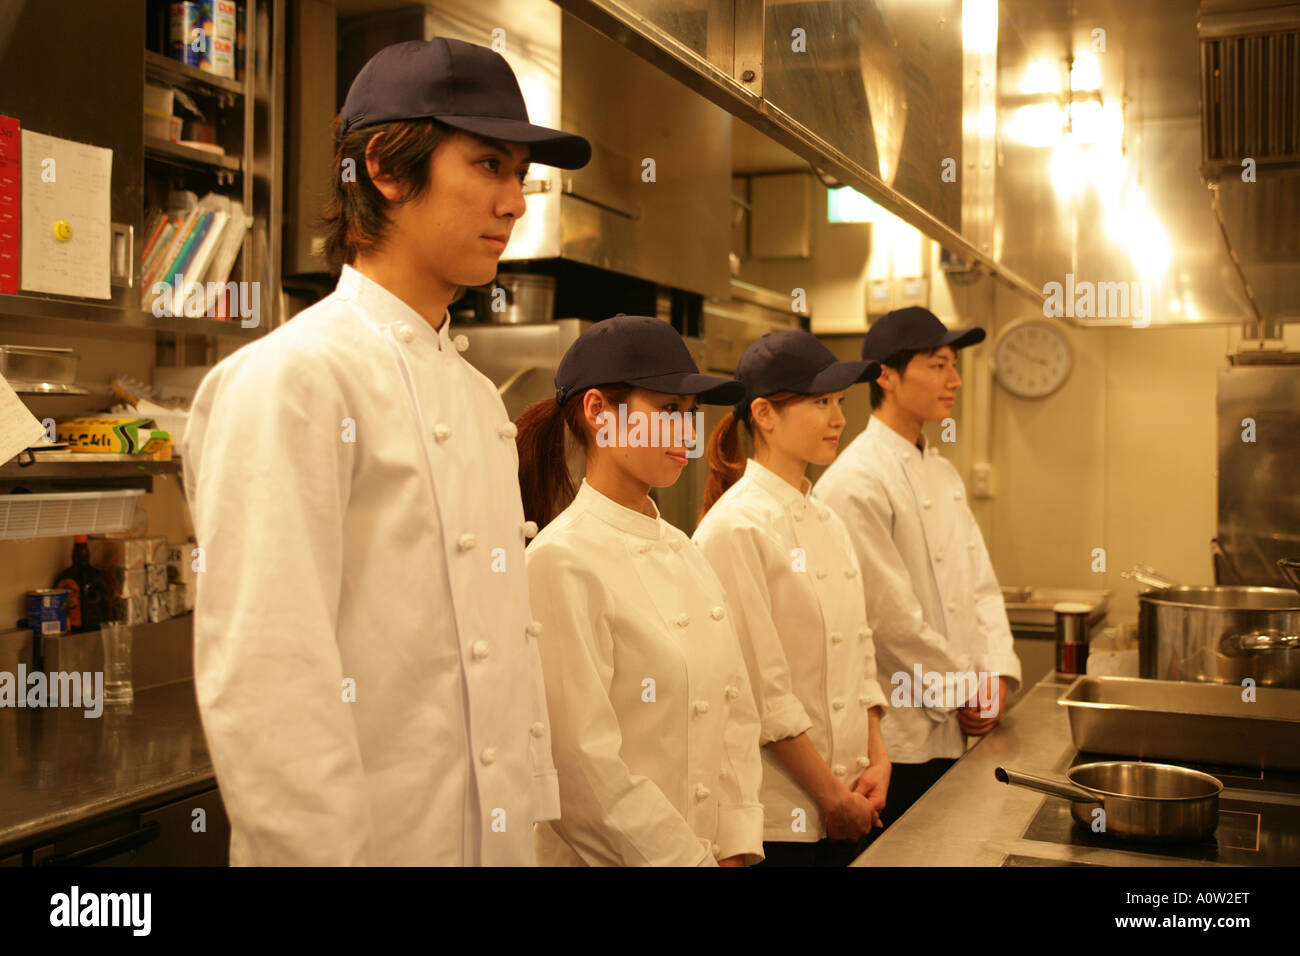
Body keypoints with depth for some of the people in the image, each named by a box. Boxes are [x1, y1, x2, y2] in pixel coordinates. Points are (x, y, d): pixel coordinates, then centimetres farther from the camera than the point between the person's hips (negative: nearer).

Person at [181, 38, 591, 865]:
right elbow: (262, 691, -20)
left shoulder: (477, 394, 11)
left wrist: (534, 824, 13)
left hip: (501, 833, 8)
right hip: (385, 838, -7)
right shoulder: (291, 379, -15)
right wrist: (317, 852, -19)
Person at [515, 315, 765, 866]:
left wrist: (736, 849, -2)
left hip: (707, 846, 6)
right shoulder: (561, 561, -17)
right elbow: (584, 765, -19)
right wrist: (693, 859, -14)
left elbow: (737, 713, 7)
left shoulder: (683, 551, 6)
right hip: (609, 856, -6)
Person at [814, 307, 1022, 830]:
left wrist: (996, 674, -1)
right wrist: (963, 691, -11)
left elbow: (980, 584, 13)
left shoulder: (944, 473, 12)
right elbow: (890, 615, -19)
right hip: (900, 738, -8)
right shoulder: (854, 482, -17)